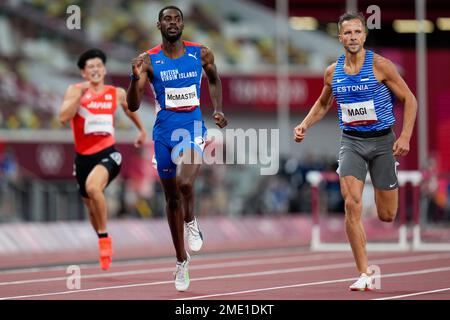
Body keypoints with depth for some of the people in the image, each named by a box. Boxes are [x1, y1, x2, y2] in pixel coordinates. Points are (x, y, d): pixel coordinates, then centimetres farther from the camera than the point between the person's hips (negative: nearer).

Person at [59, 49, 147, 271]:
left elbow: (129, 110, 25)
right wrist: (80, 94, -24)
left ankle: (104, 237, -17)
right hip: (83, 156, 2)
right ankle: (105, 247, 40)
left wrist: (141, 130, 36)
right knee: (90, 205, 15)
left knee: (93, 187, -33)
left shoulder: (117, 94, 3)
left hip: (107, 153, -2)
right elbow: (63, 117, -18)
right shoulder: (75, 91, -3)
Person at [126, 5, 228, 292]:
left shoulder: (201, 54, -1)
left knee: (185, 182, -29)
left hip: (194, 130, -1)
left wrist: (218, 109, 7)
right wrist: (136, 77, -24)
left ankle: (191, 222, 4)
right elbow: (133, 106, -7)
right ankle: (182, 260, 26)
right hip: (165, 133, 1)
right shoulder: (149, 61, -4)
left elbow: (214, 79, 21)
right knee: (172, 198, 11)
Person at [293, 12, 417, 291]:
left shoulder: (380, 65, -8)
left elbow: (409, 100, -4)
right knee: (352, 205, -17)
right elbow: (323, 104, 22)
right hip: (351, 141, 2)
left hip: (383, 142, -2)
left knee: (386, 215, 3)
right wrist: (305, 125, 6)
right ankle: (364, 275, -13)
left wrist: (406, 136, -14)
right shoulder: (333, 72, 3)